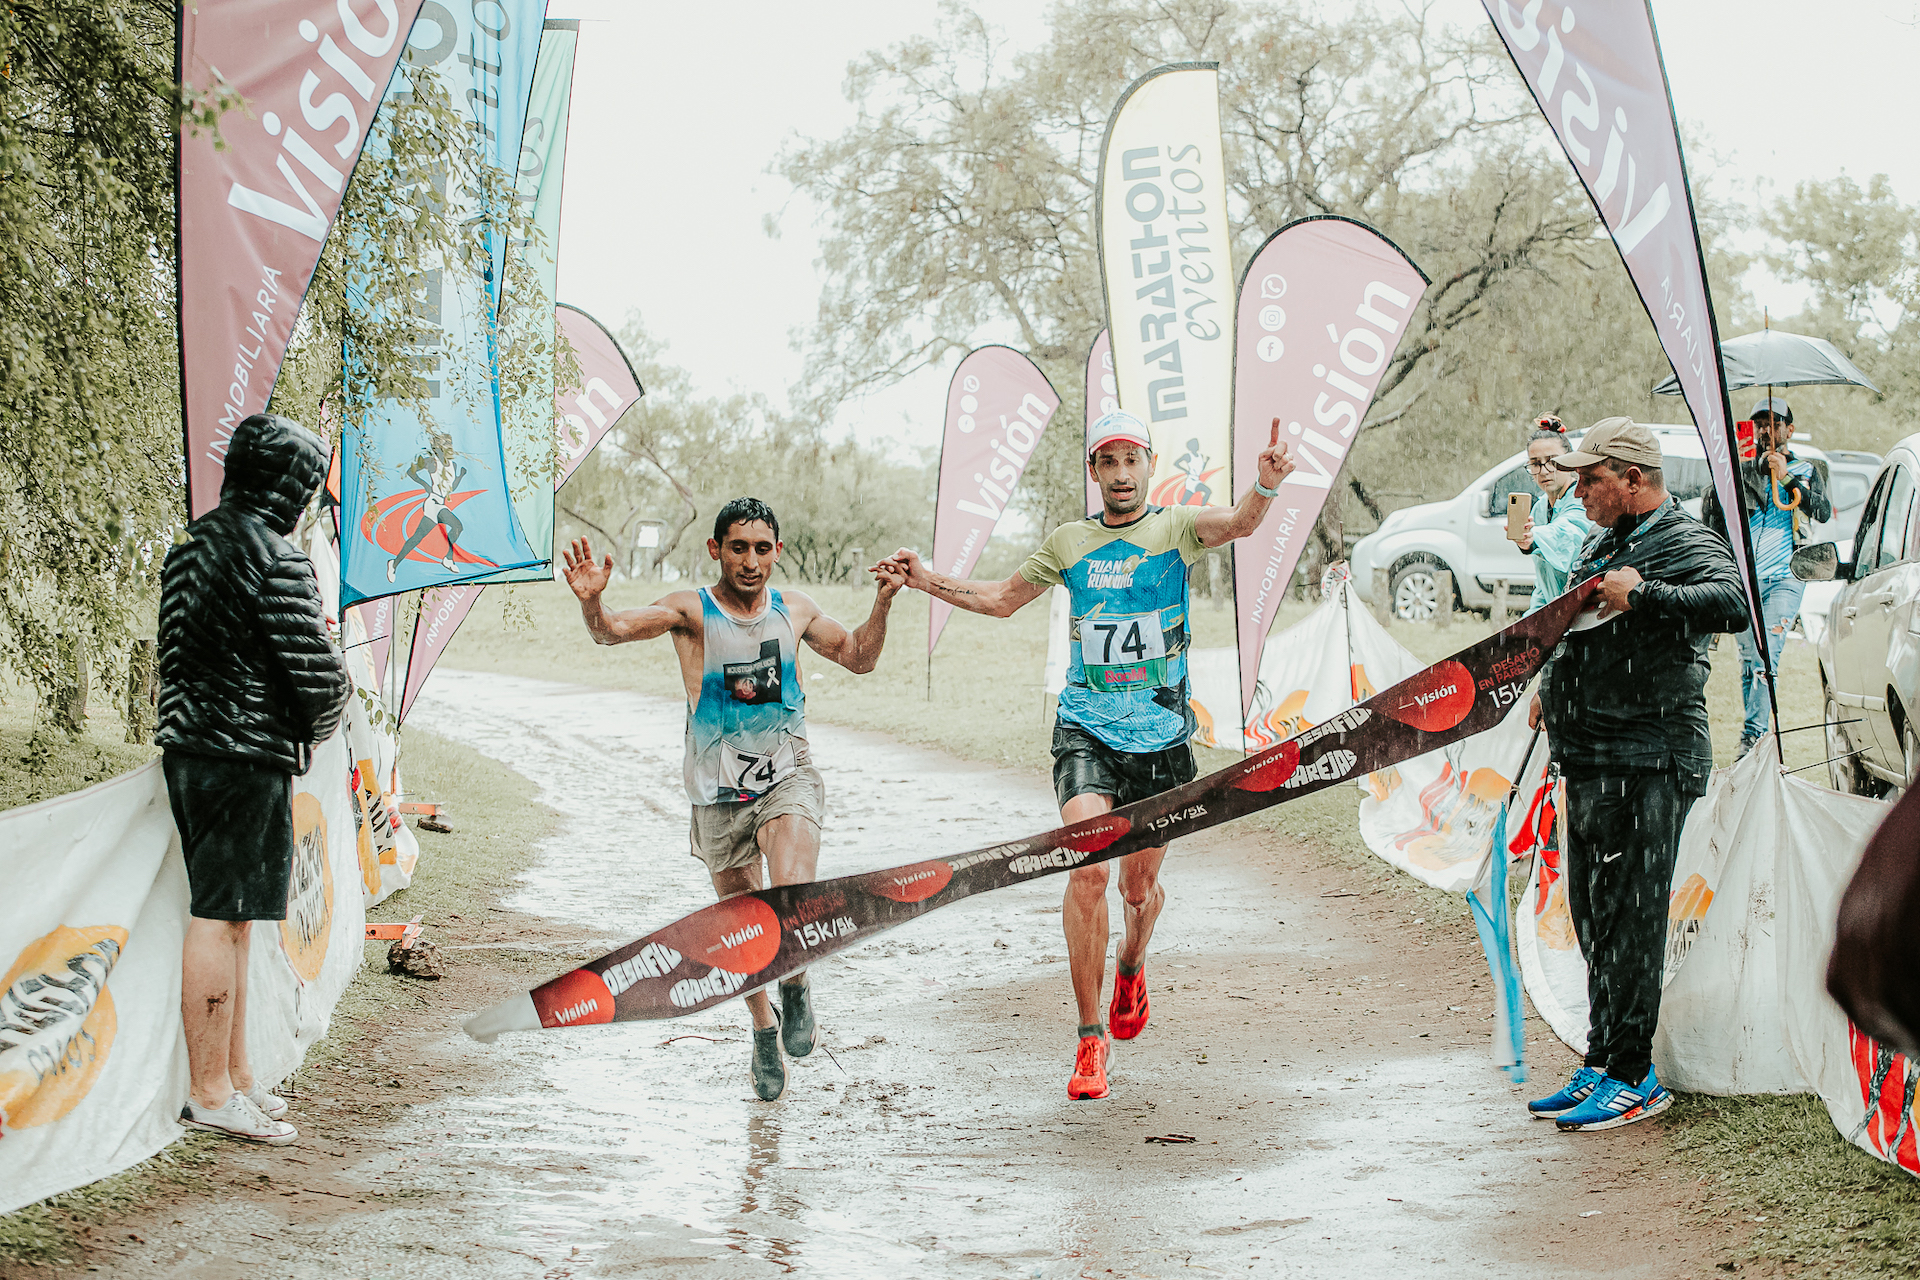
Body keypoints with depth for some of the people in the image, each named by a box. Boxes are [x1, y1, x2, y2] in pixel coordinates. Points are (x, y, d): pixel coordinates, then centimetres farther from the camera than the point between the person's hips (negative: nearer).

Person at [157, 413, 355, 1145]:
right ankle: (210, 1093, -1)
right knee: (222, 919, -5)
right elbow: (318, 673, -18)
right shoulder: (275, 559, -15)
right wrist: (316, 727, 4)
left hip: (186, 747, 9)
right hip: (247, 758, -9)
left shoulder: (191, 546, 13)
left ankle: (235, 1076, 23)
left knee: (228, 919, 15)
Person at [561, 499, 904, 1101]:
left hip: (788, 779, 0)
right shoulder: (691, 611, -7)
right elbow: (613, 631, -22)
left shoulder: (793, 610, 4)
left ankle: (795, 983, 7)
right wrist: (591, 602, -44)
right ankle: (764, 1030, 35)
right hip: (719, 791, 0)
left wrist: (884, 600, 2)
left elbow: (859, 657, 18)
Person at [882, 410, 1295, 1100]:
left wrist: (1265, 488, -45)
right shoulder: (1069, 542, 8)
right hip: (1086, 728, 1)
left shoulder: (1177, 528, -1)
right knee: (1087, 868, -18)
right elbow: (1003, 597, 22)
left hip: (1161, 734, 0)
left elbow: (1236, 524, -23)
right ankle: (1090, 1036, -11)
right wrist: (928, 580, 12)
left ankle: (1131, 965, 46)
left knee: (1139, 884, 9)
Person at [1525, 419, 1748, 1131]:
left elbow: (1731, 606, -31)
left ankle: (1629, 1077, 0)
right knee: (1593, 915, 12)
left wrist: (1642, 594, -30)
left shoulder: (1687, 546, -10)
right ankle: (1606, 1067, 21)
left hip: (1647, 764, -9)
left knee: (1627, 921, -7)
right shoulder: (1604, 546, 18)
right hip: (1588, 763, 9)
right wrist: (1551, 690, 20)